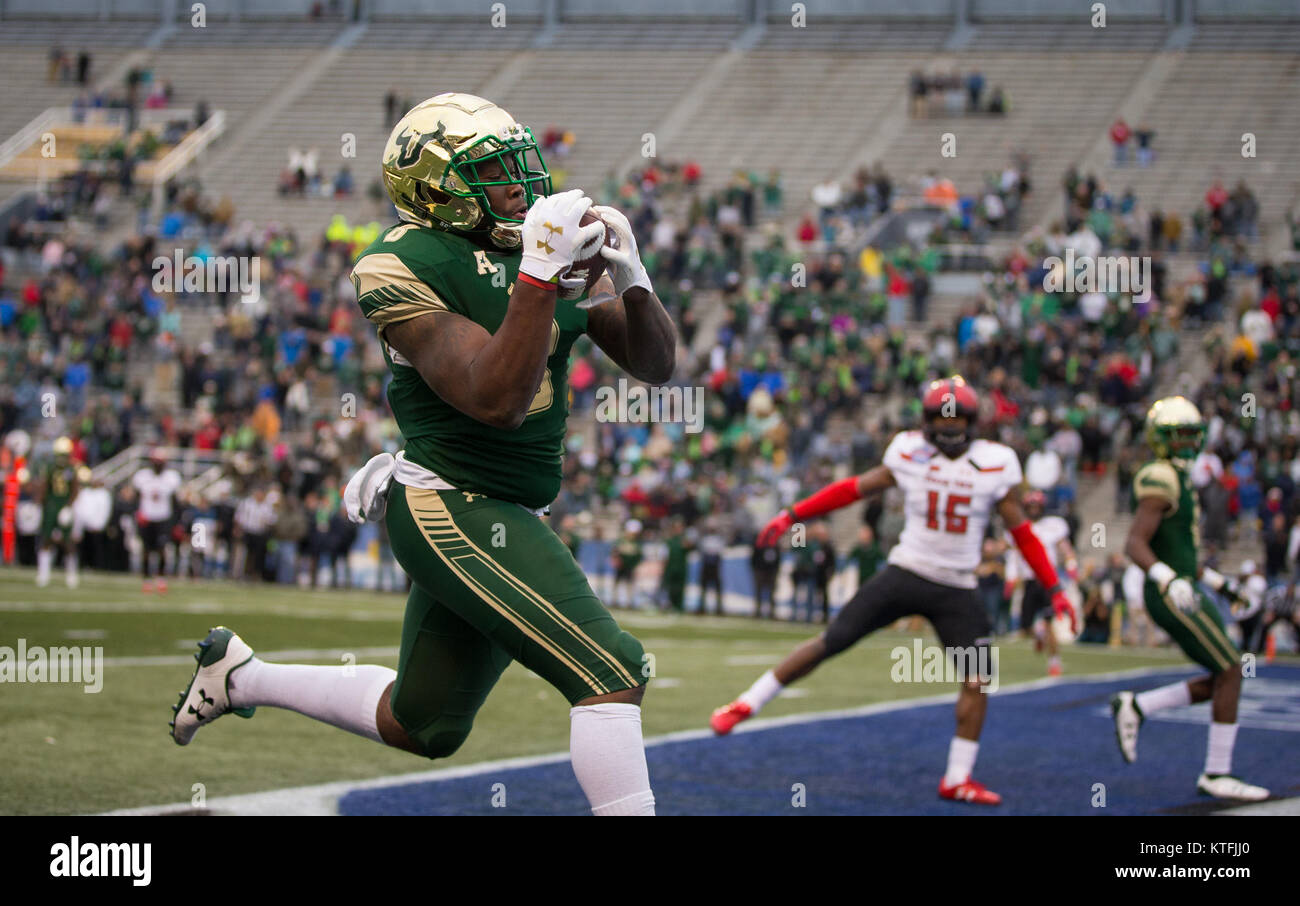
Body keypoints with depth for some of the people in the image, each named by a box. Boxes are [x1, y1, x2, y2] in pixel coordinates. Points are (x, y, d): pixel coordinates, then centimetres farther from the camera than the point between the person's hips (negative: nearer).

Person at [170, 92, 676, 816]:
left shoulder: (555, 246, 5)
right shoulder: (408, 268, -16)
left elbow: (656, 364, 5)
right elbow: (498, 400, -27)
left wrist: (632, 279, -14)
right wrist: (541, 272, -32)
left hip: (507, 515, 9)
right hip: (453, 506, -9)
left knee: (420, 728, 22)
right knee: (611, 674, -20)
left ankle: (238, 676, 42)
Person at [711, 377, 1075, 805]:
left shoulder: (994, 465, -5)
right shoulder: (910, 455, -4)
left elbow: (1021, 531, 2)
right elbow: (854, 489, 4)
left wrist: (1054, 589, 0)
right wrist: (792, 516, 3)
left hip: (956, 591, 1)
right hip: (905, 573, 0)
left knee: (976, 681, -7)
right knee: (829, 642, -2)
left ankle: (957, 779, 5)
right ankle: (746, 705, 9)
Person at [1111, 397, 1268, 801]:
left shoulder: (1179, 481, 17)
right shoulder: (1161, 483, -14)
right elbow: (1135, 545, -23)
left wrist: (1217, 582, 25)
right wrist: (1171, 582, -35)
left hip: (1184, 593, 10)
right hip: (1172, 597, -10)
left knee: (1221, 681, 8)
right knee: (1230, 673, -8)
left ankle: (1135, 707, 11)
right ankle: (1217, 775, -2)